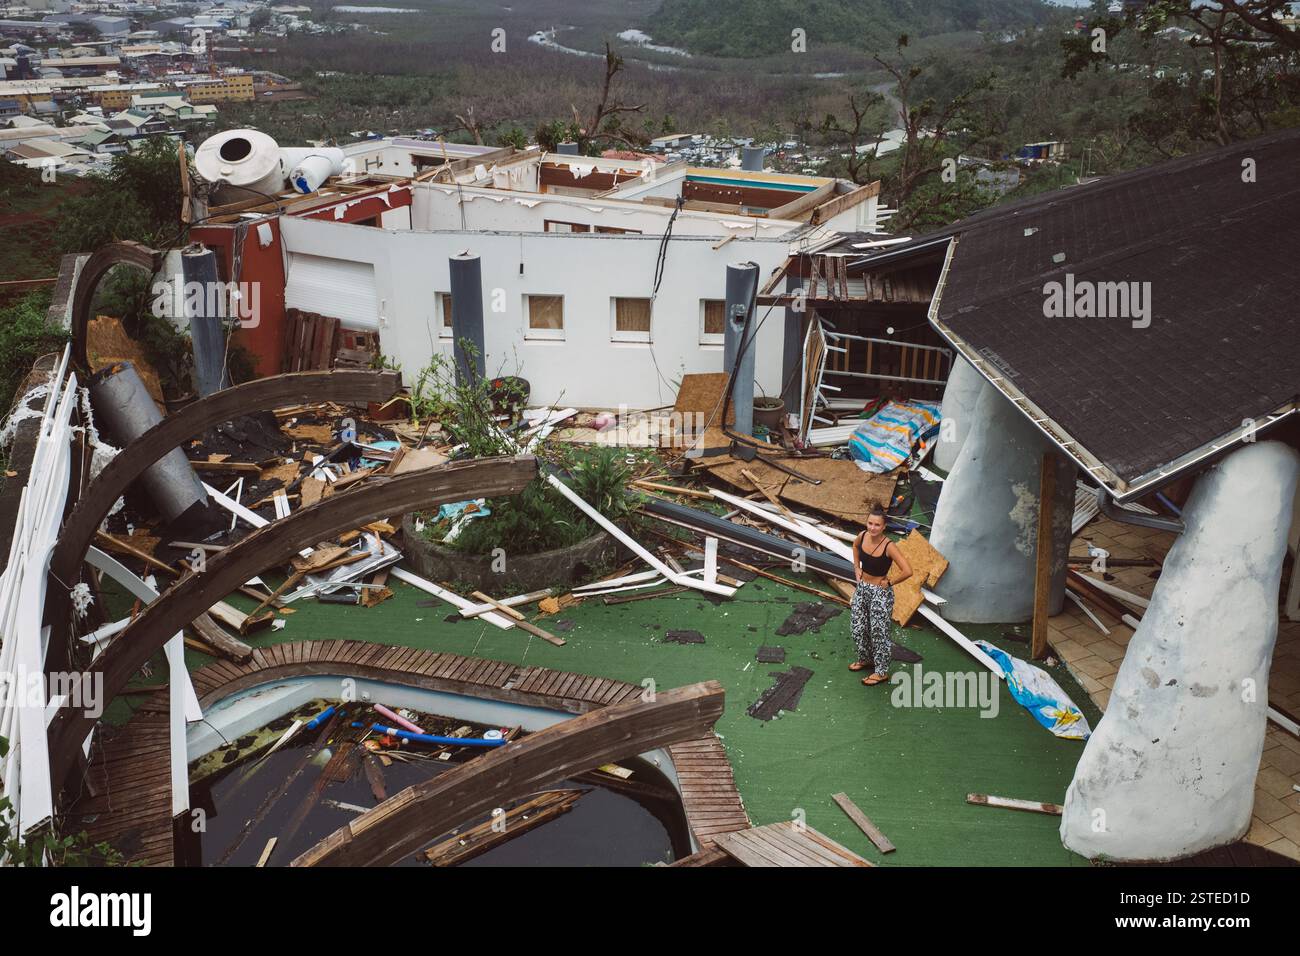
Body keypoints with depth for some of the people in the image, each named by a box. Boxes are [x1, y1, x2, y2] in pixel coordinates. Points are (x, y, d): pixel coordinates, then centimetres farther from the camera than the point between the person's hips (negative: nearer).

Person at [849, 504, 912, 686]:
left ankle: (881, 672, 21)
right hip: (862, 588, 7)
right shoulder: (863, 536, -8)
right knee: (858, 627, 18)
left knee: (879, 632, 5)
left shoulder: (889, 546, -26)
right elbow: (855, 545, 18)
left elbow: (908, 571, -31)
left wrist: (890, 582, -17)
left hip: (880, 593, -7)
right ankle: (865, 659, 42)